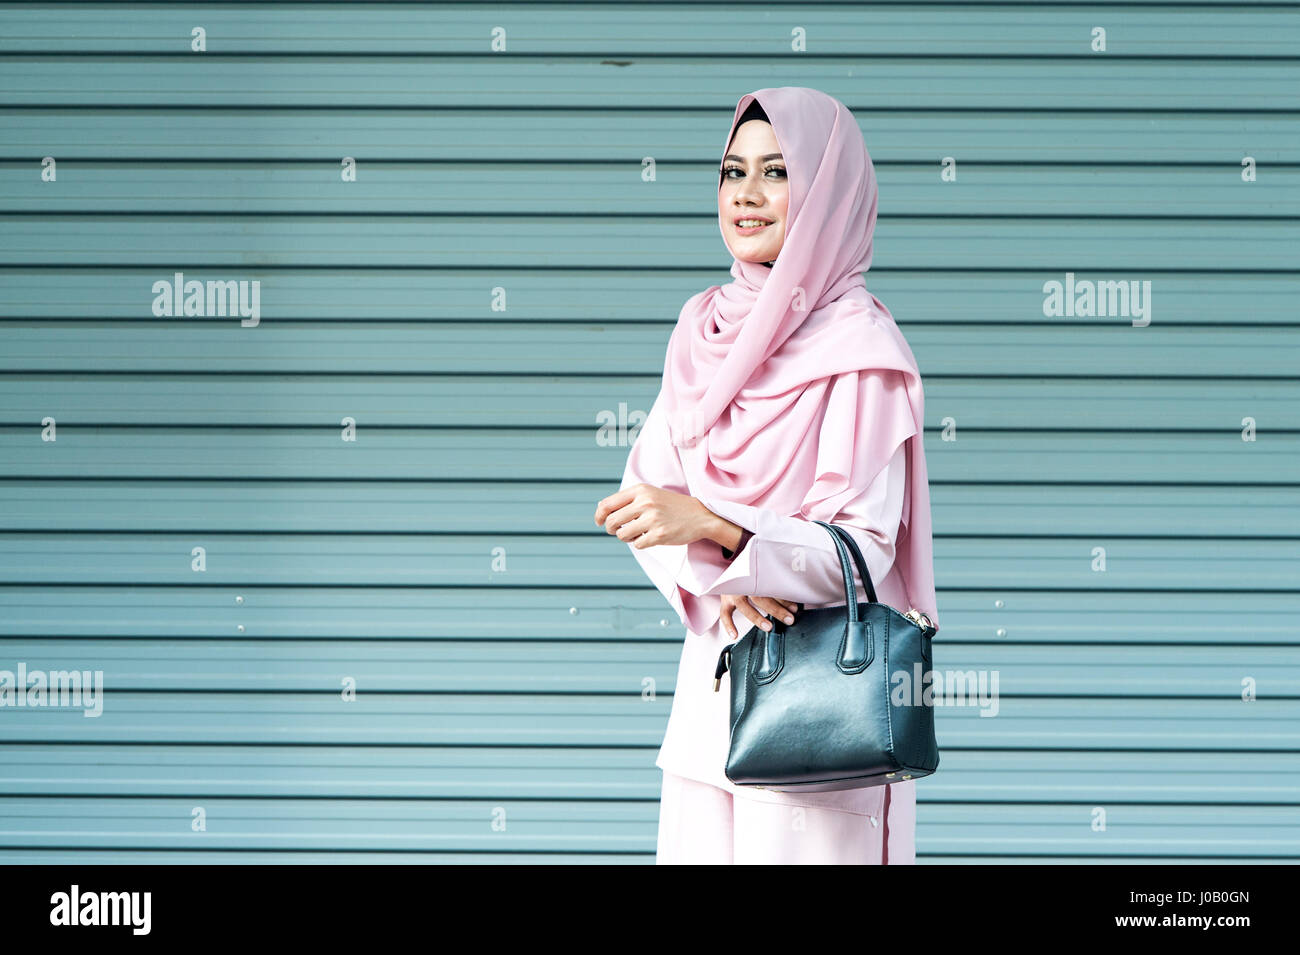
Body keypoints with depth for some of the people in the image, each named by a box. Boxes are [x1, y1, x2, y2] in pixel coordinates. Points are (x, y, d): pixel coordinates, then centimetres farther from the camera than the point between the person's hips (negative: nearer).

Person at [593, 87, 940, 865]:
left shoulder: (859, 346, -11)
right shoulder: (705, 326, 9)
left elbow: (863, 549, -14)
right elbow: (647, 487, 7)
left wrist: (712, 527, -27)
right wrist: (718, 576, -13)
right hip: (710, 679, 6)